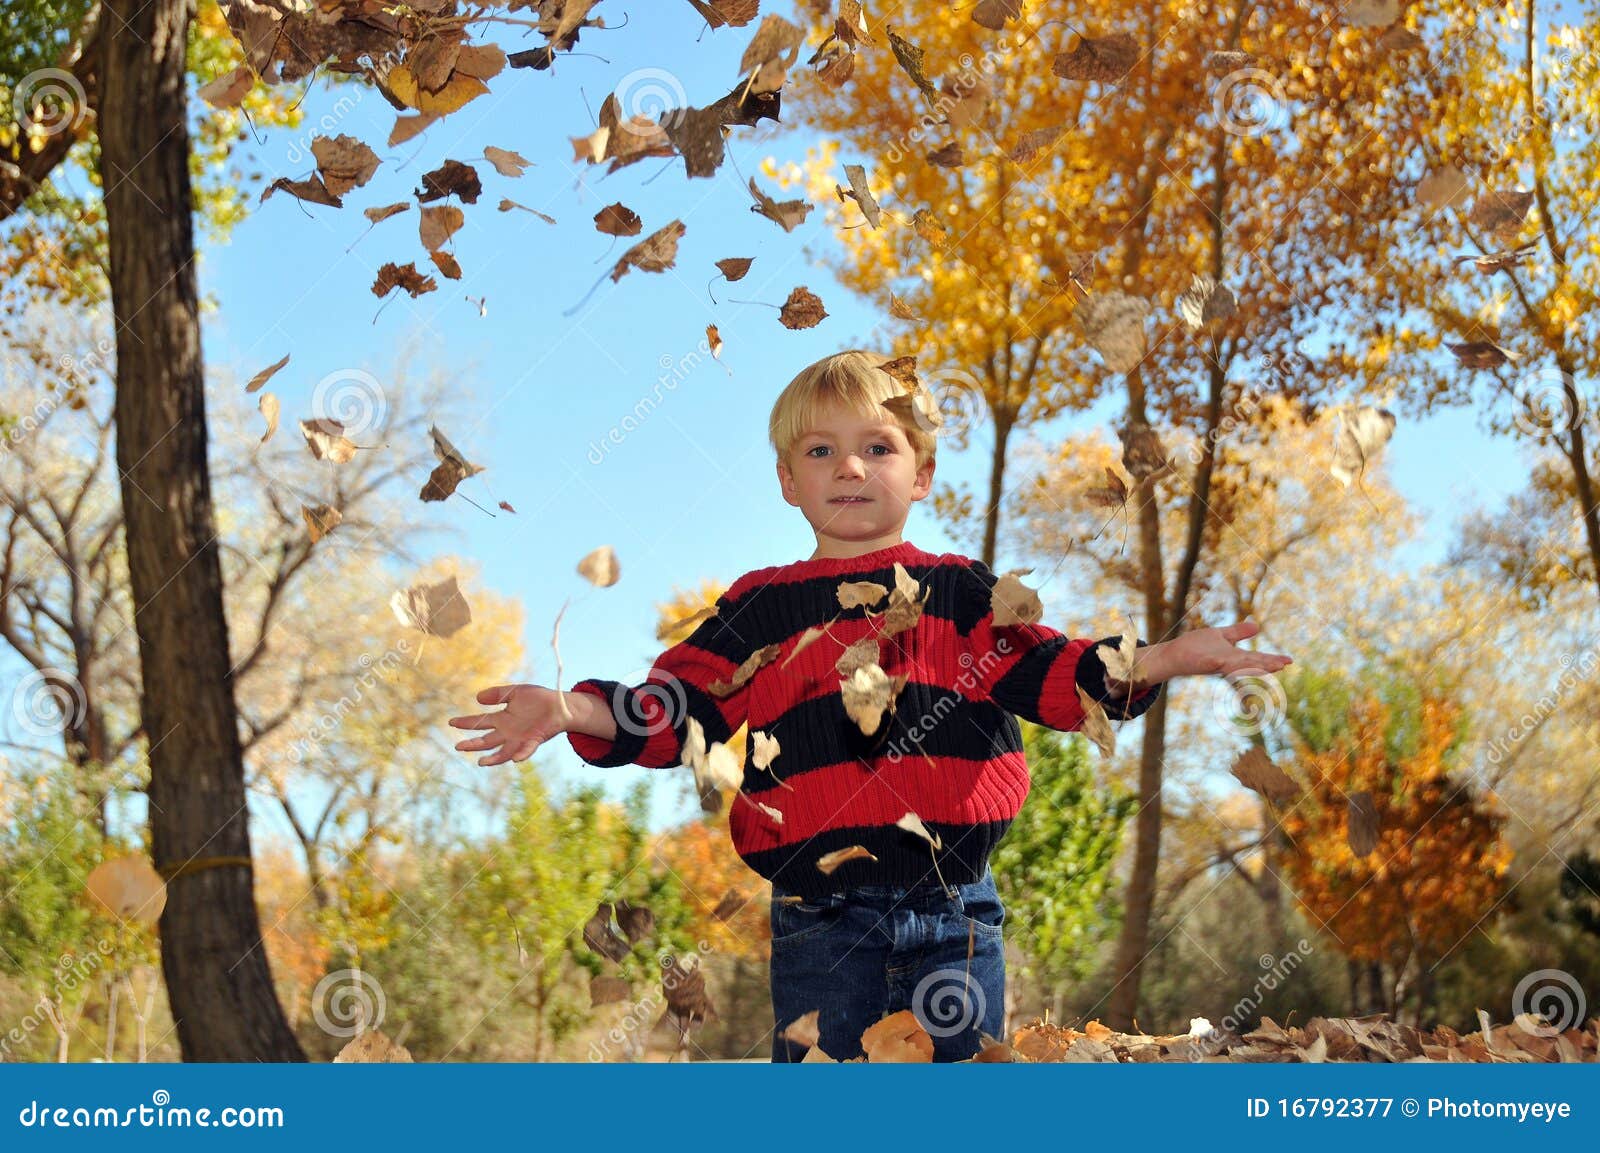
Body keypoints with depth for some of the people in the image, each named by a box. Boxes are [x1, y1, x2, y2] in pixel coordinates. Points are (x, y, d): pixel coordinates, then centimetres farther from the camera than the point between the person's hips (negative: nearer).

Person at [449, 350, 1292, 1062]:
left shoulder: (960, 592, 8)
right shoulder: (757, 609, 7)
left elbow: (1050, 676, 0)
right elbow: (677, 711, 2)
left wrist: (1163, 661, -14)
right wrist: (572, 711, -15)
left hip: (955, 912, 1)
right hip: (820, 923, 0)